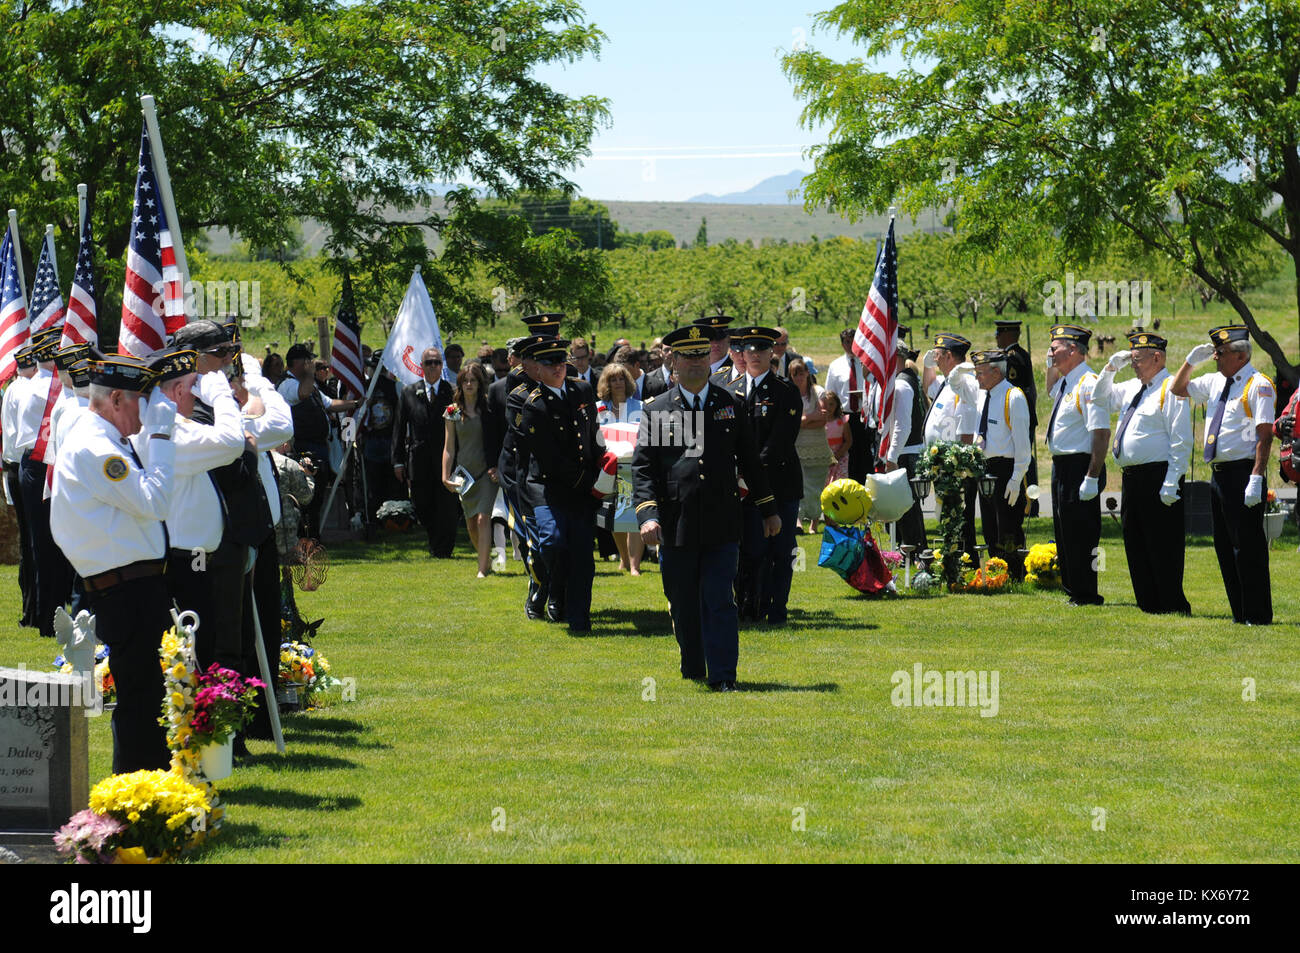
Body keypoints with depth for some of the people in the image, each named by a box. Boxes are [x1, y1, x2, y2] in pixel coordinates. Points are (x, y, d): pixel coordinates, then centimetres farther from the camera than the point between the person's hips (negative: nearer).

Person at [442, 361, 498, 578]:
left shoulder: (488, 408, 0)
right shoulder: (453, 412, 6)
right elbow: (449, 447, 8)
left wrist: (498, 468, -8)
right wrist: (445, 476, 0)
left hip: (487, 471, -3)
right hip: (465, 473, 3)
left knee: (483, 519, -14)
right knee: (471, 524, 7)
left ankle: (483, 570, -14)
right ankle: (487, 561, 29)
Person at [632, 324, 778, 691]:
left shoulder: (731, 405, 9)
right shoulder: (657, 410, 5)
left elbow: (750, 461, 16)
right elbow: (643, 467, 0)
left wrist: (769, 510, 16)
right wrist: (647, 514, -15)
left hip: (722, 525, 0)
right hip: (677, 524, 0)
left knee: (719, 600, -7)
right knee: (684, 604, 9)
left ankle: (722, 676, -6)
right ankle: (693, 670, 26)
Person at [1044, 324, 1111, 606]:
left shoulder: (1089, 383, -17)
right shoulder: (1065, 382, 13)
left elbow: (1101, 433, -23)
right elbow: (1052, 392, 42)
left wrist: (1092, 478, -26)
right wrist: (1051, 368, 23)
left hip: (1079, 467, -10)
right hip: (1061, 466, 10)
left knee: (1081, 535, -5)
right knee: (1064, 532, 16)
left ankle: (1087, 595, 1)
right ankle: (1074, 590, 25)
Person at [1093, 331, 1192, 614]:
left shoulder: (1171, 388, -10)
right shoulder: (1133, 388, 15)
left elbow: (1181, 441, -15)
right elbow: (1101, 398, 30)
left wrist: (1171, 484, -20)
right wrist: (1111, 367, 14)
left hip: (1157, 478, -9)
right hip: (1131, 478, 9)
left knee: (1163, 549, -6)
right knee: (1136, 548, 12)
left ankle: (1174, 607, 0)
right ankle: (1148, 605, 18)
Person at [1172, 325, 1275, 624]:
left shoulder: (1258, 385, -10)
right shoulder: (1214, 382, 14)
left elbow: (1265, 435, -16)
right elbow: (1177, 389, 28)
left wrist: (1256, 479, -22)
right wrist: (1192, 360, 12)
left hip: (1243, 473, -9)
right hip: (1218, 473, 9)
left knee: (1248, 547, -7)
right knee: (1225, 547, 12)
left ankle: (1258, 616, -2)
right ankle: (1240, 614, 19)